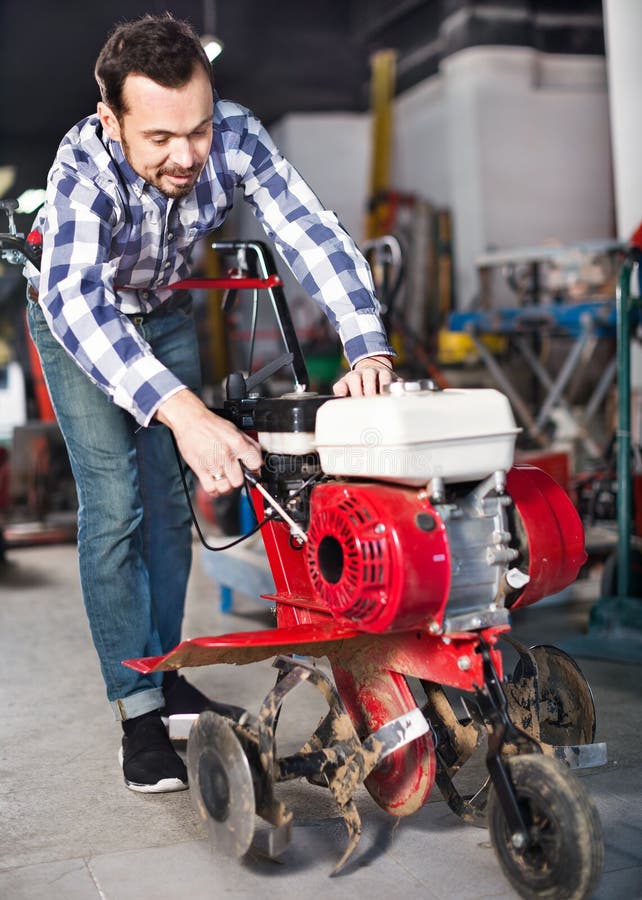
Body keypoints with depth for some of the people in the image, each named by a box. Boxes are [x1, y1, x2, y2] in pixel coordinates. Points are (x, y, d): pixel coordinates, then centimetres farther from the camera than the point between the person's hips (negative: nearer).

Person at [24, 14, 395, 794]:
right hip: (77, 319, -4)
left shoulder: (235, 134, -29)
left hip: (165, 313, 4)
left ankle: (164, 668, 23)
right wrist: (183, 412, -66)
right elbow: (77, 299, -52)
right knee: (112, 503, -13)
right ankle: (137, 709, -7)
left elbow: (308, 230, -35)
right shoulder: (84, 164, -38)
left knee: (168, 497, 8)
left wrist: (367, 348, -52)